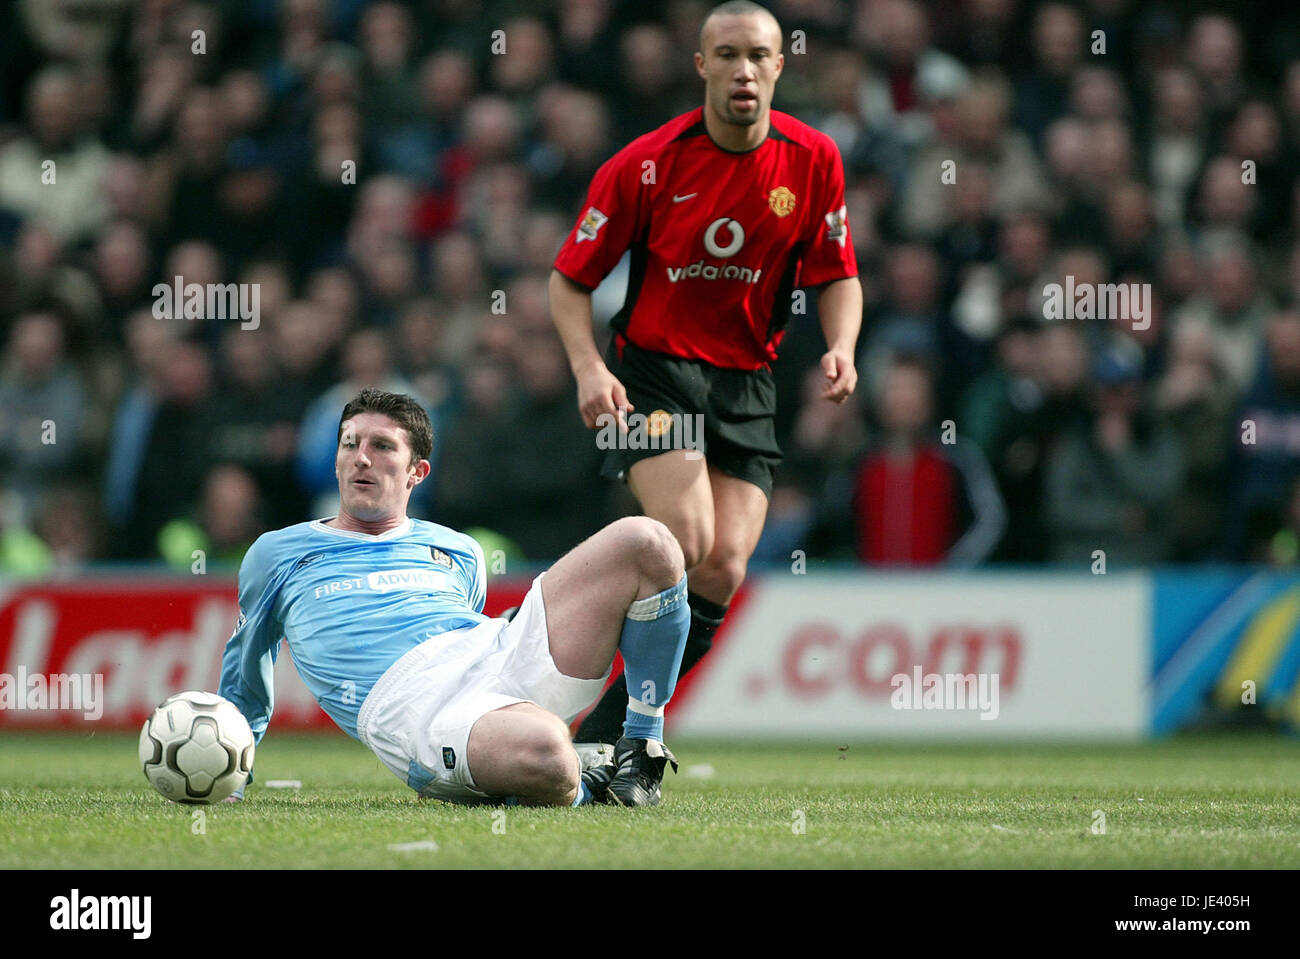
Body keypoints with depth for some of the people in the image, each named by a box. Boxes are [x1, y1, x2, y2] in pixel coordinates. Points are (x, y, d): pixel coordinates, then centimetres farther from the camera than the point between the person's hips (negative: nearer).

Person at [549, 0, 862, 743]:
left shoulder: (813, 159, -3)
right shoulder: (646, 165, -11)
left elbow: (838, 275, 8)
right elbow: (571, 279, -3)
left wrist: (842, 347, -13)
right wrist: (589, 367, -20)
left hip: (748, 384, 3)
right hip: (652, 370, -3)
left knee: (724, 570, -10)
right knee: (685, 541, -25)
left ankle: (605, 736, 2)